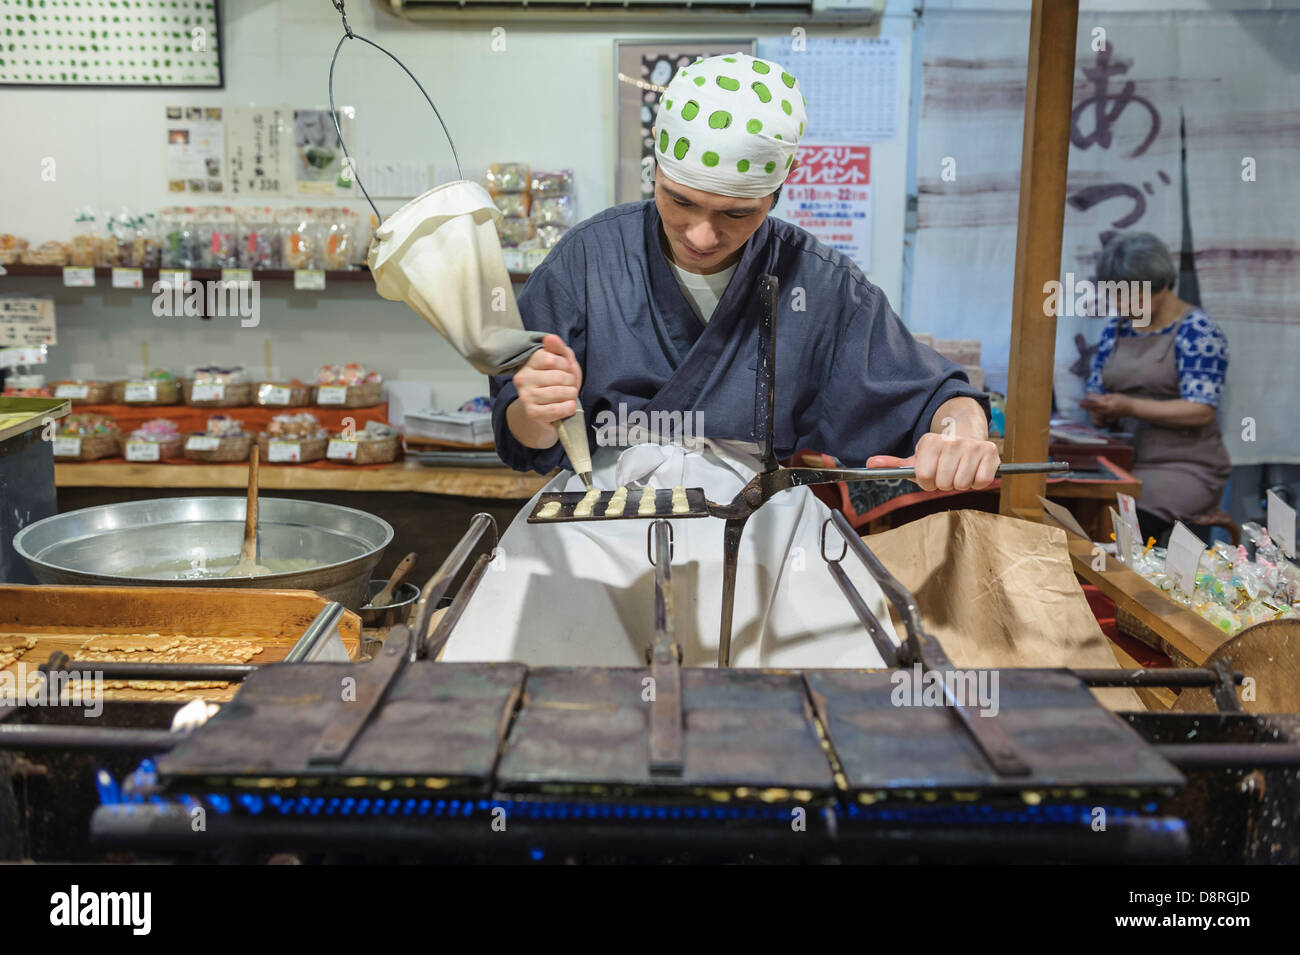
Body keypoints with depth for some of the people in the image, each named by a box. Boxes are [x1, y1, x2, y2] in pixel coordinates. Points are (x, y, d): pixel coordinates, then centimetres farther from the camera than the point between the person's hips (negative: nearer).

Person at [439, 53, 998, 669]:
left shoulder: (819, 283, 1)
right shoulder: (588, 259, 0)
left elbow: (927, 394, 5)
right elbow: (524, 442, 2)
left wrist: (962, 429, -20)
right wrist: (535, 417, -23)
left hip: (762, 512, 1)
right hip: (604, 505, 0)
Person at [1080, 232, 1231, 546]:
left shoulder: (1197, 330, -5)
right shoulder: (1116, 328, 13)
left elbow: (1201, 410, -13)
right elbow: (1095, 389, 18)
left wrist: (1129, 406, -23)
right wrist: (1101, 410, -6)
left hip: (1186, 467, -5)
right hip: (1123, 459, 5)